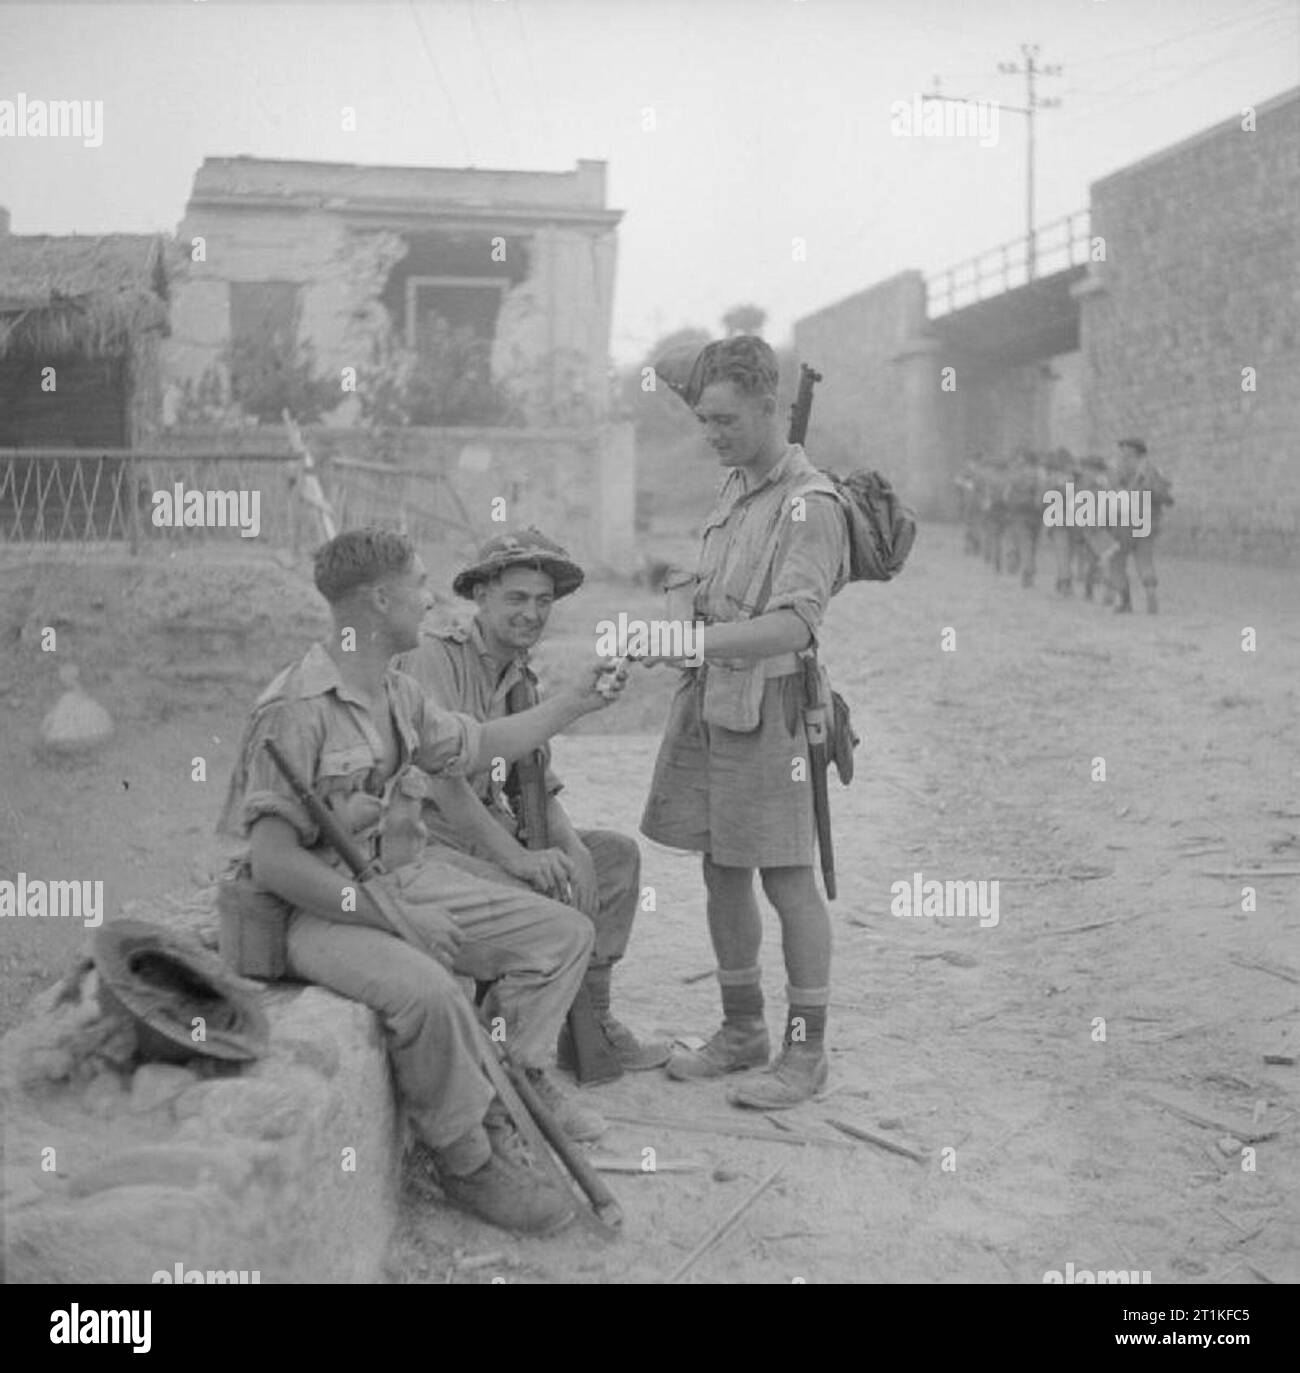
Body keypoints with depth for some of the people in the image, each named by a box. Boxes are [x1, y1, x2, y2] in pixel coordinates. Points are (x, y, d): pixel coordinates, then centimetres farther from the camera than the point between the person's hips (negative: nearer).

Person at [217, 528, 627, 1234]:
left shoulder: (397, 693, 8)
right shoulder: (297, 710, -21)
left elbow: (477, 745, 26)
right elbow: (272, 861, -23)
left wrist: (576, 699, 25)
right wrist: (390, 915, -25)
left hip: (403, 879, 9)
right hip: (320, 910, -9)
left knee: (563, 932, 3)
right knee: (424, 987, -36)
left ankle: (500, 1091, 3)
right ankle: (468, 1159, -13)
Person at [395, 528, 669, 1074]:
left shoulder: (523, 680, 14)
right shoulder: (436, 656, -14)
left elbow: (539, 789, 12)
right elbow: (438, 777, -25)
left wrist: (570, 844, -10)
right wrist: (517, 857, -30)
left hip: (488, 836, 9)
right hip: (422, 840, -9)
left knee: (617, 854, 3)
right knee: (539, 900, -31)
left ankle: (589, 1024, 6)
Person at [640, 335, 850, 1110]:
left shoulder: (809, 504, -13)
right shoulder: (735, 488, 11)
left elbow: (795, 623, -24)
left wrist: (703, 640, -34)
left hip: (766, 705, -8)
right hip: (706, 699, 8)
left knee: (787, 878, -1)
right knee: (721, 874, 13)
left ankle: (807, 1053, 9)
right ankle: (742, 1031, 26)